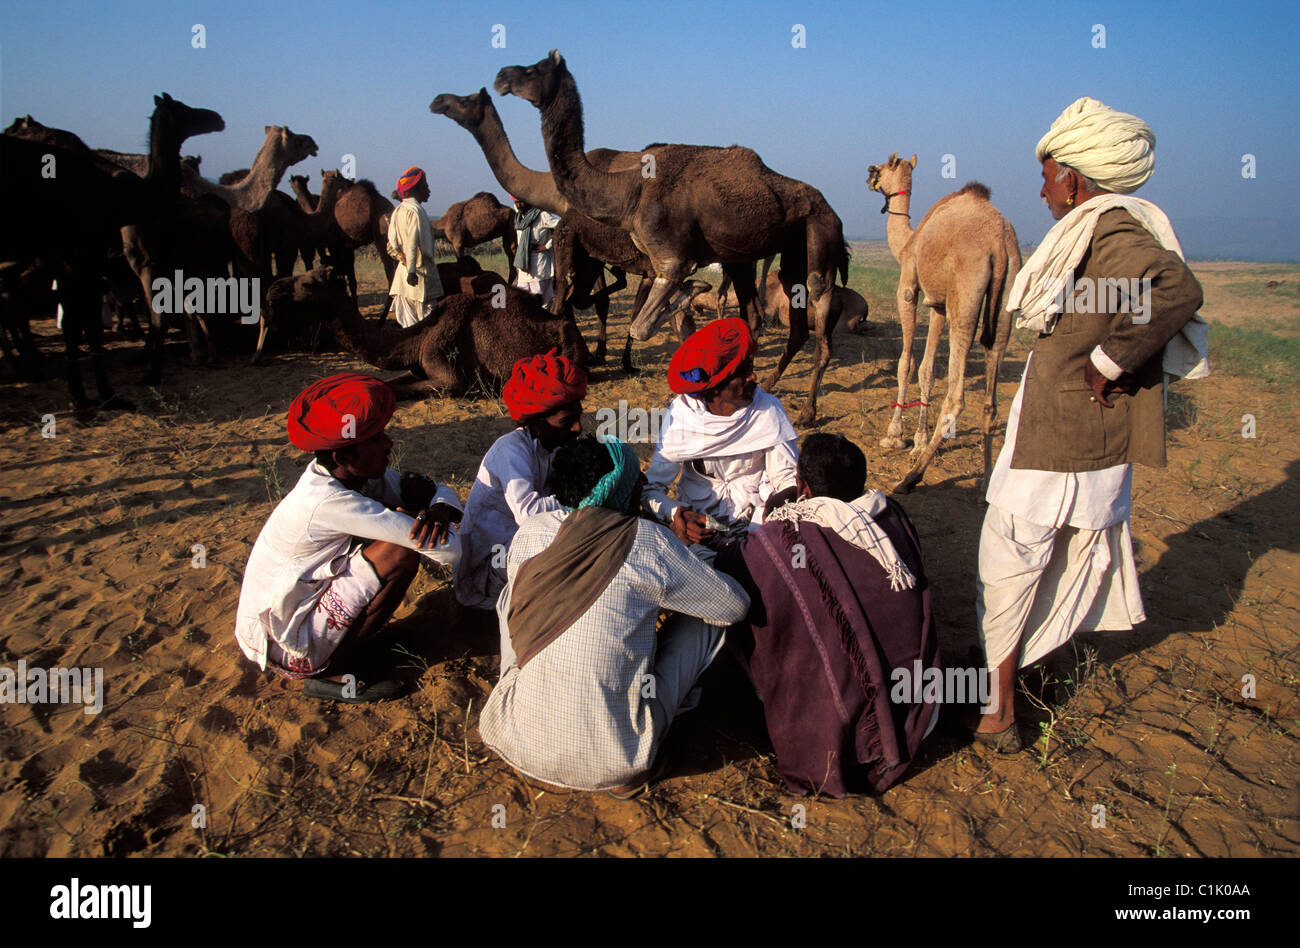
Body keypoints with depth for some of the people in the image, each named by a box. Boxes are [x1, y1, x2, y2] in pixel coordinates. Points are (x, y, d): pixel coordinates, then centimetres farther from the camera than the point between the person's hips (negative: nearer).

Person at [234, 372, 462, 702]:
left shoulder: (356, 473, -6)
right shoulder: (329, 502, -31)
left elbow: (444, 492, 4)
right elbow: (449, 550, -33)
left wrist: (439, 510, -21)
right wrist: (415, 505, -12)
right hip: (286, 652, -8)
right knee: (402, 551, -21)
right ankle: (329, 673, -8)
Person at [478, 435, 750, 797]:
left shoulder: (528, 533, 1)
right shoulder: (649, 541, -9)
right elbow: (735, 606, 4)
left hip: (517, 744, 4)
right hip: (611, 761, -4)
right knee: (705, 618, 12)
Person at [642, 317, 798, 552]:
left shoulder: (768, 409, -8)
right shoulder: (680, 416, -9)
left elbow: (787, 479, -2)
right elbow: (653, 487, -6)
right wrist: (675, 514, -26)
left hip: (756, 519, 0)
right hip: (698, 521, 0)